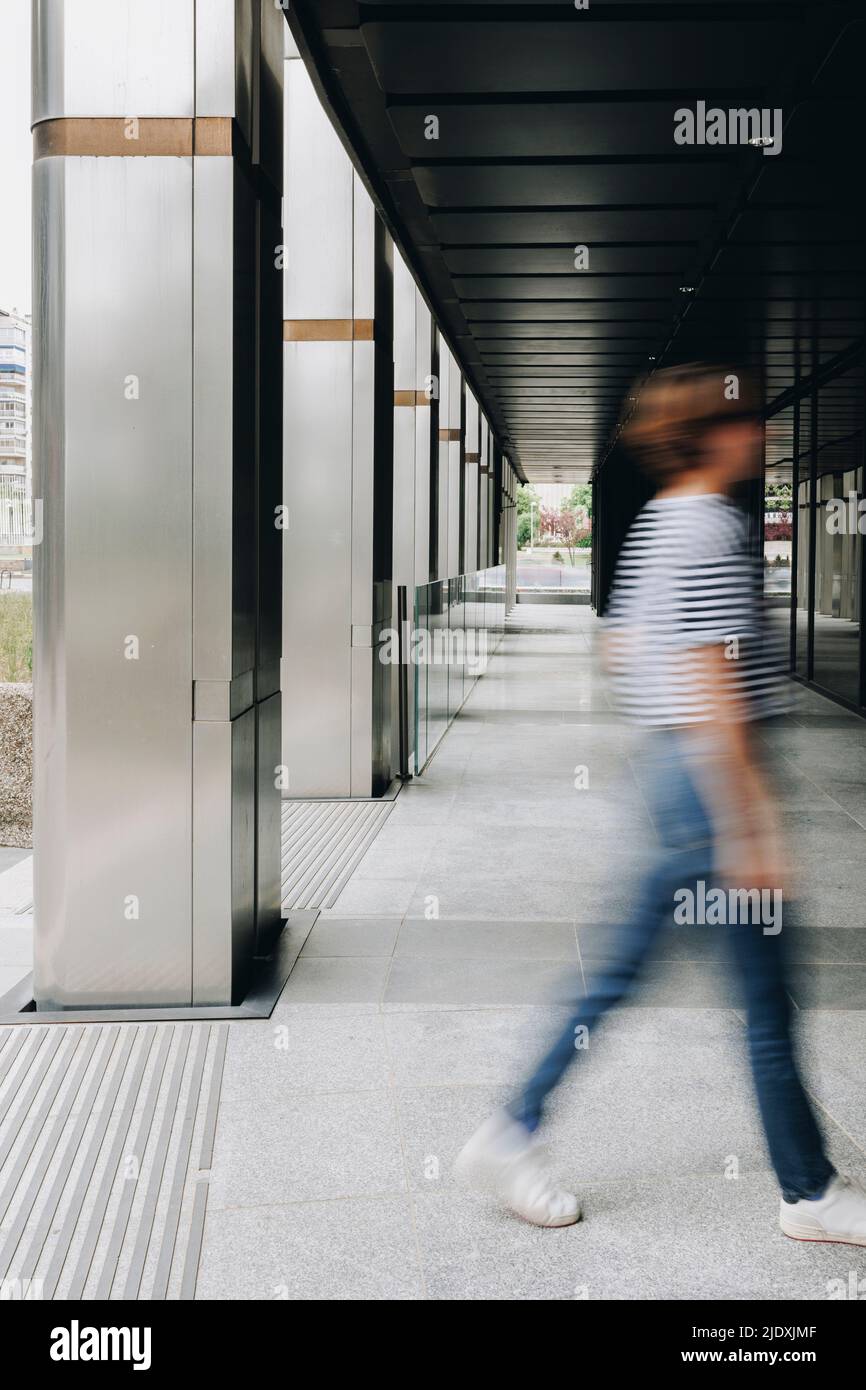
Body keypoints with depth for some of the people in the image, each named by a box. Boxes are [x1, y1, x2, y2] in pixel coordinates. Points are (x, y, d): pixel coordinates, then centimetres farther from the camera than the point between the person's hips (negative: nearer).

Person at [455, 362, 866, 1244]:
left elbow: (618, 651, 19)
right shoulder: (712, 527, -17)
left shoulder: (651, 524, 12)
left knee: (624, 966, 15)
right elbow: (714, 690, -22)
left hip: (667, 765, 10)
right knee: (766, 997, 4)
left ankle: (514, 1132, 20)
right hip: (712, 774, -9)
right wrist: (748, 835, -20)